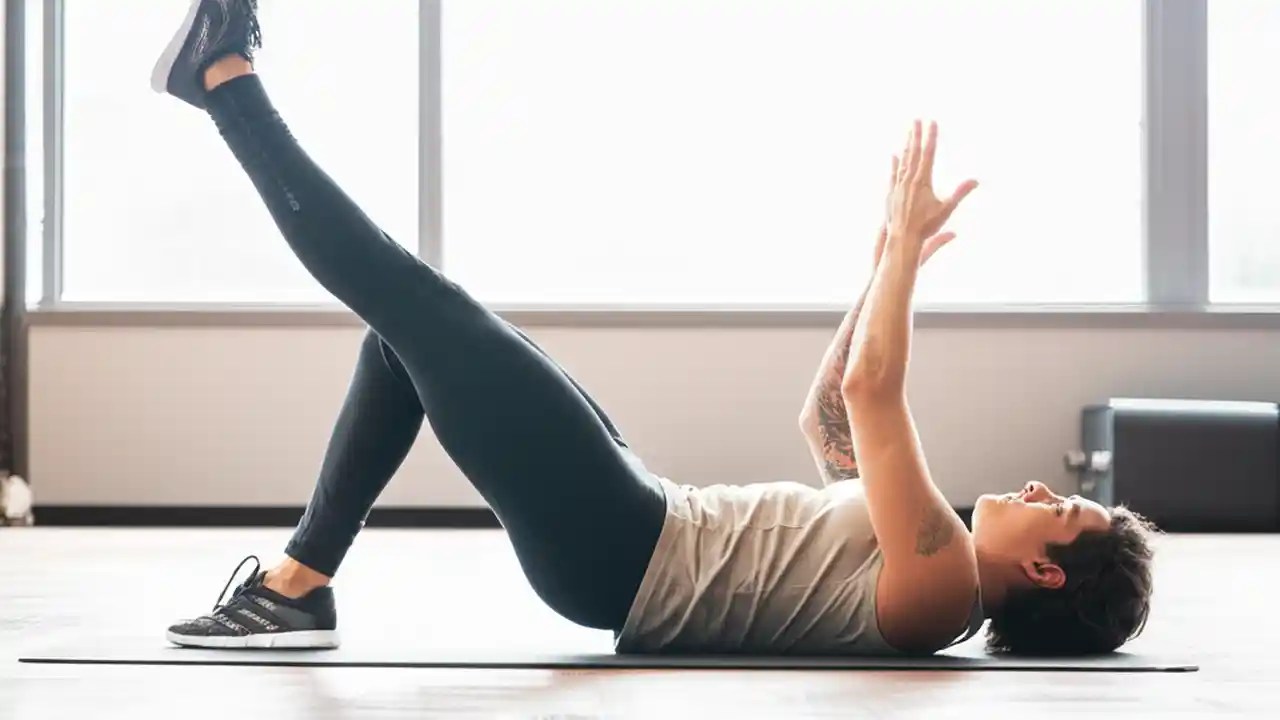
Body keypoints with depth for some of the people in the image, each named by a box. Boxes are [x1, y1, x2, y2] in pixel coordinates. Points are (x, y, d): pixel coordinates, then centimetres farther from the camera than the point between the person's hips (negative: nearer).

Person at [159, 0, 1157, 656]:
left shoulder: (941, 585, -17)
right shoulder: (943, 572, 10)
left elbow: (870, 391, -25)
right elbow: (829, 413, 21)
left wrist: (908, 244, -14)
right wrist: (890, 266, 16)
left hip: (614, 554, -9)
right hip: (640, 530, 9)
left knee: (416, 300, -9)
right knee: (408, 331, 14)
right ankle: (299, 585, 15)